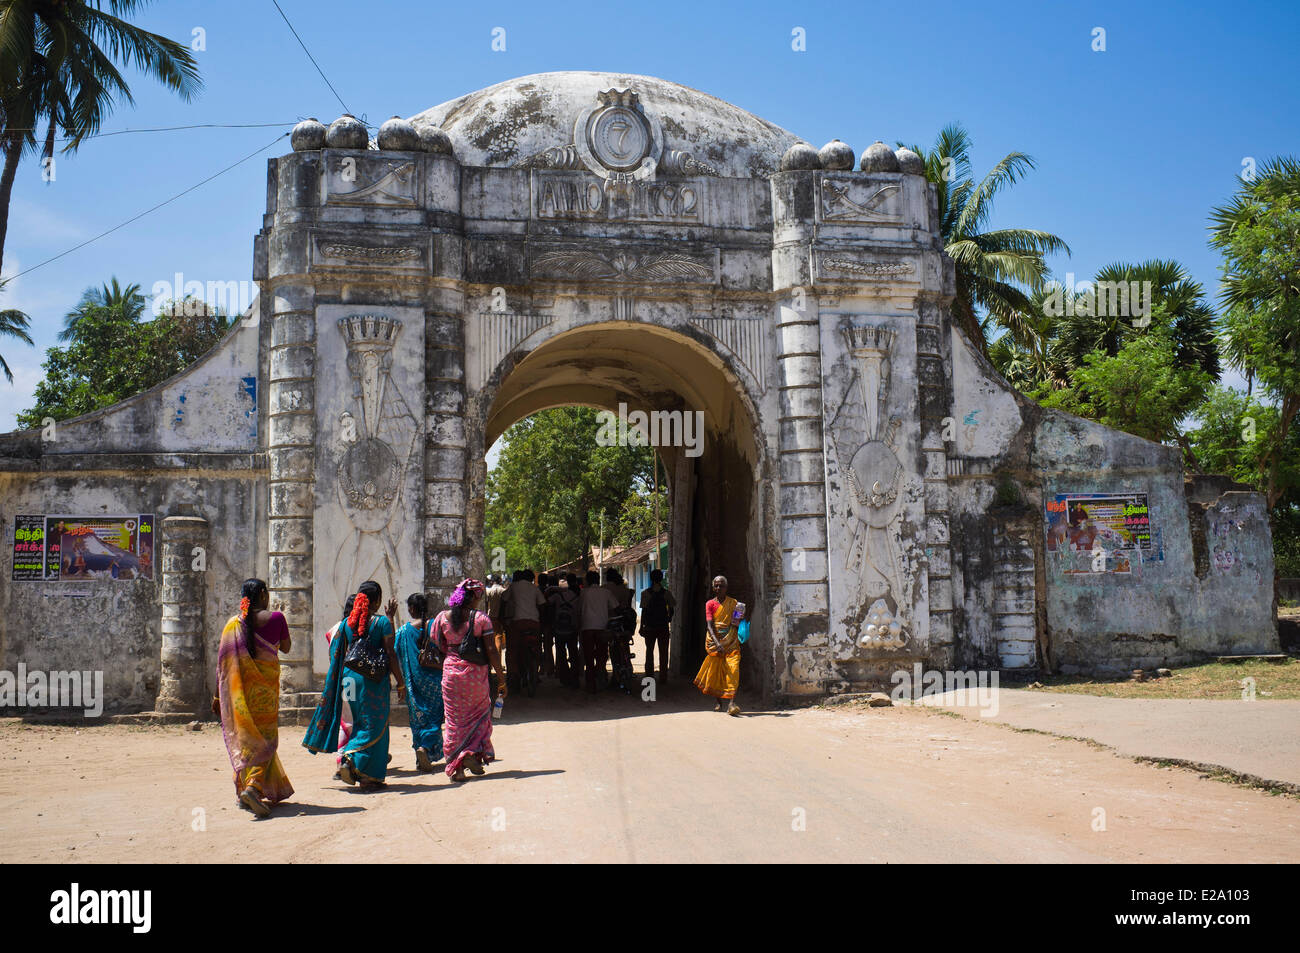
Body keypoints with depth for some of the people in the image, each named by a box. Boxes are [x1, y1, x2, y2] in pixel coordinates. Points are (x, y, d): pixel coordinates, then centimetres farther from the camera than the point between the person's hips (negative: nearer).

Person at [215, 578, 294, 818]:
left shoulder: (233, 623, 3)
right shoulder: (275, 618, -6)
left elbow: (223, 663, 3)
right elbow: (286, 647, 9)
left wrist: (218, 696, 8)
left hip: (238, 688, 4)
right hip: (265, 686, -4)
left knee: (243, 737, 15)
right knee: (265, 739, -1)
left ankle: (242, 789, 18)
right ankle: (252, 786, -20)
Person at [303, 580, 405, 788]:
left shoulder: (347, 622, 6)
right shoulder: (382, 621, -7)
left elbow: (338, 655, 10)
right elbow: (391, 655, -9)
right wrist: (401, 683, -4)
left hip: (350, 676, 5)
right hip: (374, 679, -5)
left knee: (359, 723, 16)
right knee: (375, 725, 1)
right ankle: (369, 776, -8)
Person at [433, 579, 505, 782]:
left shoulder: (442, 618, 0)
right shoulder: (481, 618, -7)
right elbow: (491, 651, -8)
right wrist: (501, 677, -1)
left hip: (451, 673, 2)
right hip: (476, 674, -2)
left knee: (455, 719, 9)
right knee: (479, 715, 18)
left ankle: (455, 766, 7)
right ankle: (473, 753, 4)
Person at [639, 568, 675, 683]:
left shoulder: (645, 593, -6)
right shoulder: (666, 593, -3)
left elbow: (644, 610, -6)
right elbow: (671, 608, -2)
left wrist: (642, 626, -2)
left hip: (649, 626, -1)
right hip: (663, 626, 1)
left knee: (649, 651, 10)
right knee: (663, 652, 8)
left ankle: (649, 677, 9)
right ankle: (663, 678, 8)